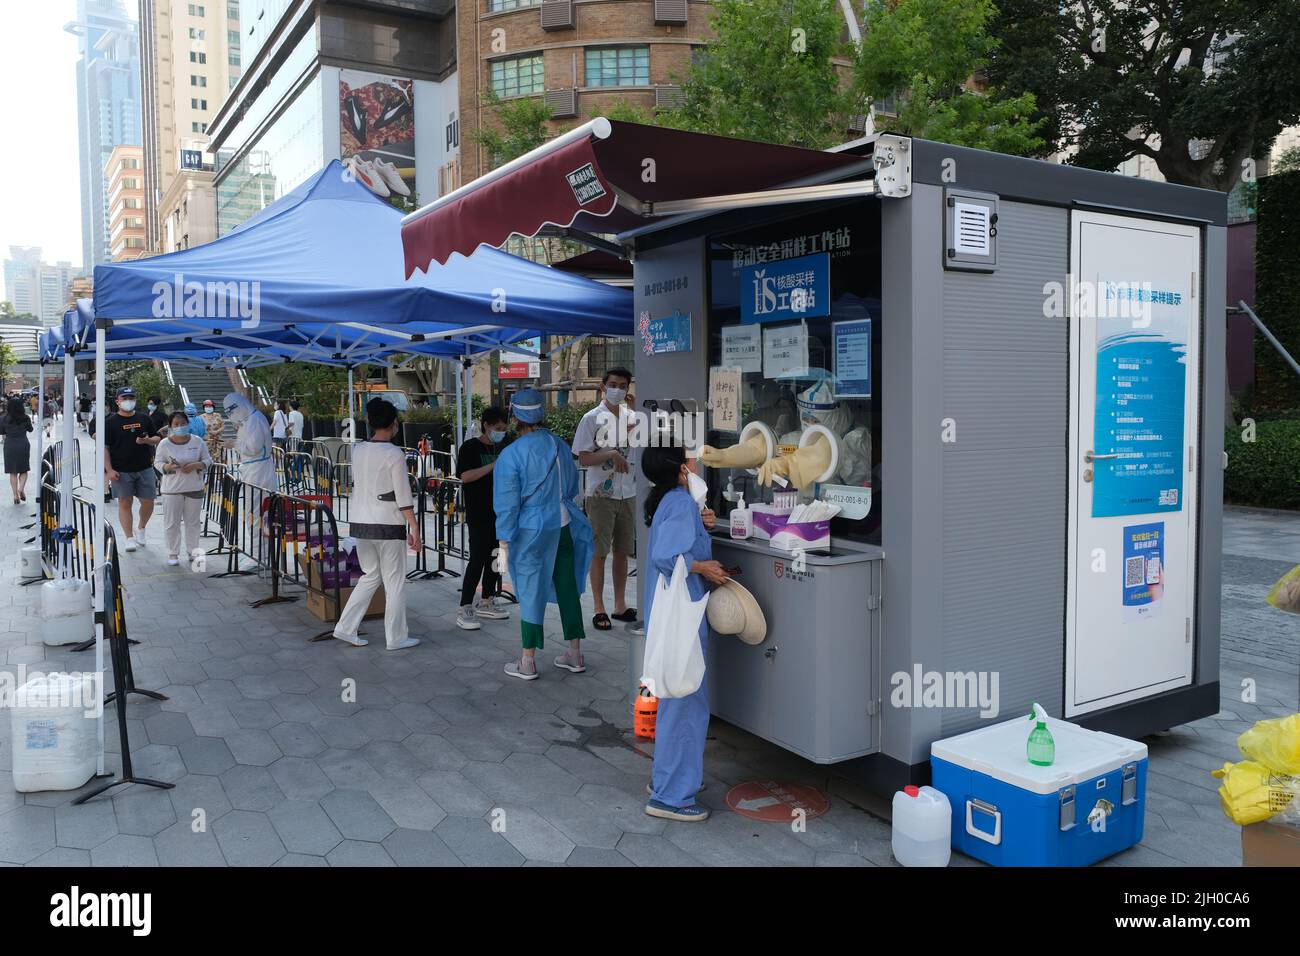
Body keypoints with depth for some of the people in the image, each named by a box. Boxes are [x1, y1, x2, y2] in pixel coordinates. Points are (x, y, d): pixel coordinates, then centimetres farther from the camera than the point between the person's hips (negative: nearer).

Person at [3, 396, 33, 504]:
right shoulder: (25, 418, -5)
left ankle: (16, 495, 4)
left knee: (12, 472, 7)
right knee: (23, 470, 12)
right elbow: (30, 429, 10)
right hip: (23, 445, 0)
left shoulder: (5, 418, -5)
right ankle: (21, 488, -11)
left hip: (9, 445, 0)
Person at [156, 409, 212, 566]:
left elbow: (208, 461, 3)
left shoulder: (197, 441, 0)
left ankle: (192, 550, 24)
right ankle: (173, 553, 14)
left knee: (193, 521, 11)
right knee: (172, 522, 3)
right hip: (172, 489, -2)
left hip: (194, 488, 2)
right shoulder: (164, 443, -4)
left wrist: (196, 465, -16)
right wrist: (167, 467, -20)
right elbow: (158, 462, 2)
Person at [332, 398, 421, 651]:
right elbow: (403, 497, -13)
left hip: (360, 523, 6)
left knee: (370, 576, 20)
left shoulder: (358, 451, 4)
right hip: (388, 525, -6)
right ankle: (396, 638, 12)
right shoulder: (394, 454, -13)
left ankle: (345, 628, 17)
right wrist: (414, 529, -9)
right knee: (395, 581, 6)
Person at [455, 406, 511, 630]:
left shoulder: (500, 448, 13)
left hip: (499, 512, 8)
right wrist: (493, 466, -24)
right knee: (477, 559, -10)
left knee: (495, 556, 12)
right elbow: (465, 476, -21)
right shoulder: (470, 447, -8)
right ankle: (465, 609, -6)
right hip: (478, 514, -7)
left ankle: (486, 602, 25)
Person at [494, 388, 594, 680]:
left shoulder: (511, 454, -12)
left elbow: (507, 503, -12)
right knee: (567, 587, 12)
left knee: (531, 591, 3)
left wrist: (503, 543, -7)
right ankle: (575, 654, 23)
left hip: (532, 531, -5)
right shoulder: (559, 445, 5)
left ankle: (528, 662, 12)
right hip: (564, 525, 5)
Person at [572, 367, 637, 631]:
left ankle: (620, 606, 21)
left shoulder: (633, 418, 8)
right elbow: (583, 459, -10)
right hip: (601, 494, -5)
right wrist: (611, 453, -20)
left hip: (628, 494, 5)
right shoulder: (592, 418, -6)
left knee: (622, 551, 11)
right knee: (599, 553, 1)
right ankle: (599, 609, 9)